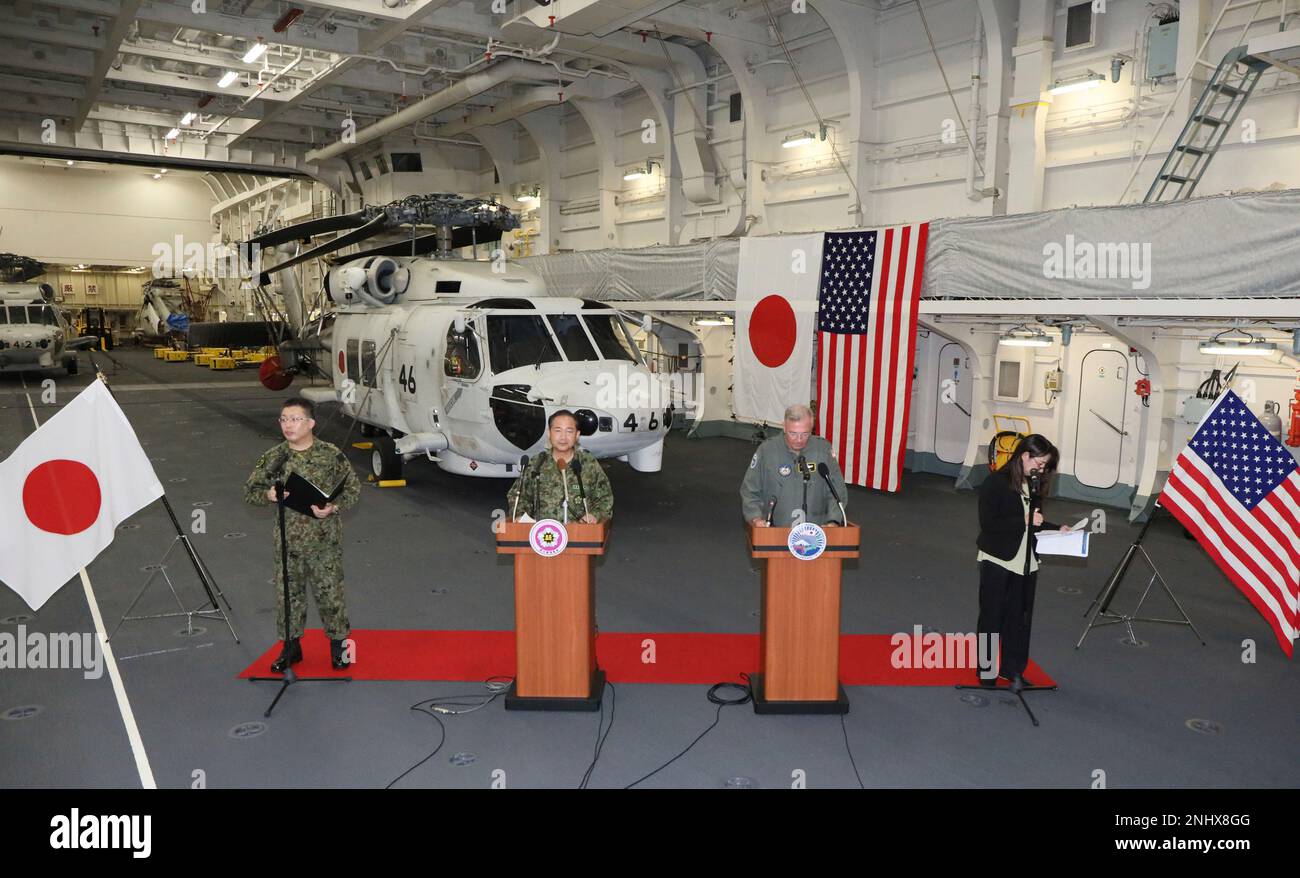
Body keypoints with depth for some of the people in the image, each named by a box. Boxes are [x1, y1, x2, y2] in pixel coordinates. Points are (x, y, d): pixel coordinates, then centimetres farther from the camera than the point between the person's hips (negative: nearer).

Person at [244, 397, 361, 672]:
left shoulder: (331, 455, -7)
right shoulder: (273, 458, 0)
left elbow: (353, 488, 0)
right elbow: (249, 491, 7)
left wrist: (333, 507, -18)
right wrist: (268, 495, -15)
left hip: (324, 541, -2)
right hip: (288, 541, 3)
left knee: (330, 592, 5)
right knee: (288, 594, 11)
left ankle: (338, 643, 25)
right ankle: (291, 646, 29)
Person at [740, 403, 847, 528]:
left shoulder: (823, 449, 4)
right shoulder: (766, 450, 1)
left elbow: (837, 492, 7)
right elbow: (749, 492, 6)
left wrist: (833, 522, -8)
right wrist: (756, 519, -11)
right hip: (775, 529, -1)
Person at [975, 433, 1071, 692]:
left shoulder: (1031, 485, 9)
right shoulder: (996, 482, -14)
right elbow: (988, 523, -20)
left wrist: (1056, 529, 4)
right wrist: (1025, 522, -22)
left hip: (1026, 563, 6)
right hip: (998, 562, -6)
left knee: (1020, 617, 10)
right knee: (992, 617, 5)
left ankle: (1012, 668, 23)